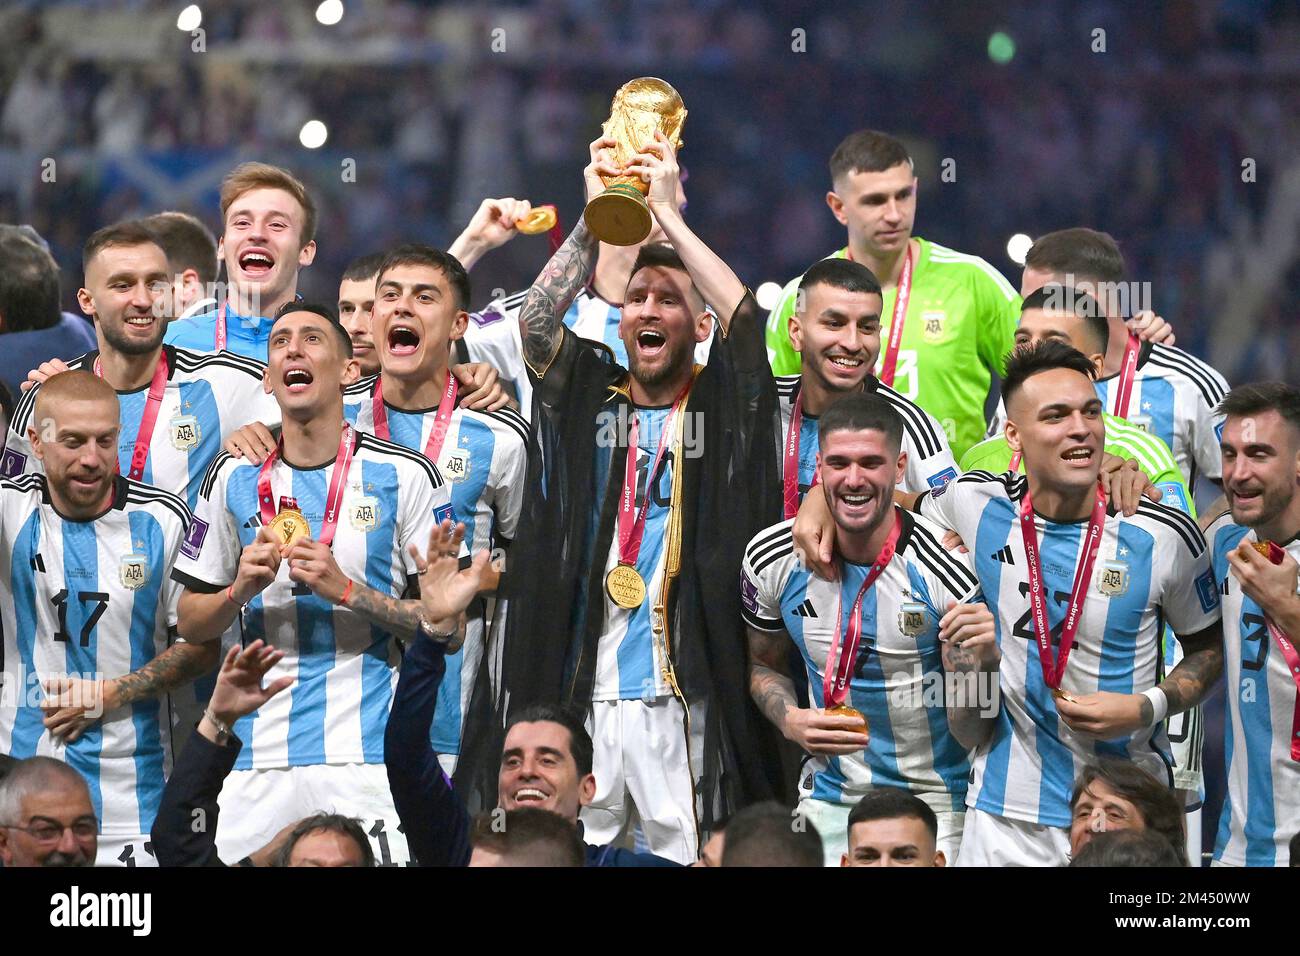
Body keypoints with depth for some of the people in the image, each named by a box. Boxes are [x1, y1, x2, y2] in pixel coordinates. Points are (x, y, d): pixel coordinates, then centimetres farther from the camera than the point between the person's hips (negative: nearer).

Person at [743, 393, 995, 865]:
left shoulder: (945, 568, -18)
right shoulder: (773, 559, -8)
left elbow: (968, 730, -13)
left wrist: (981, 662, -34)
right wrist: (791, 720, -10)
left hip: (936, 805, -3)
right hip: (829, 800, 3)